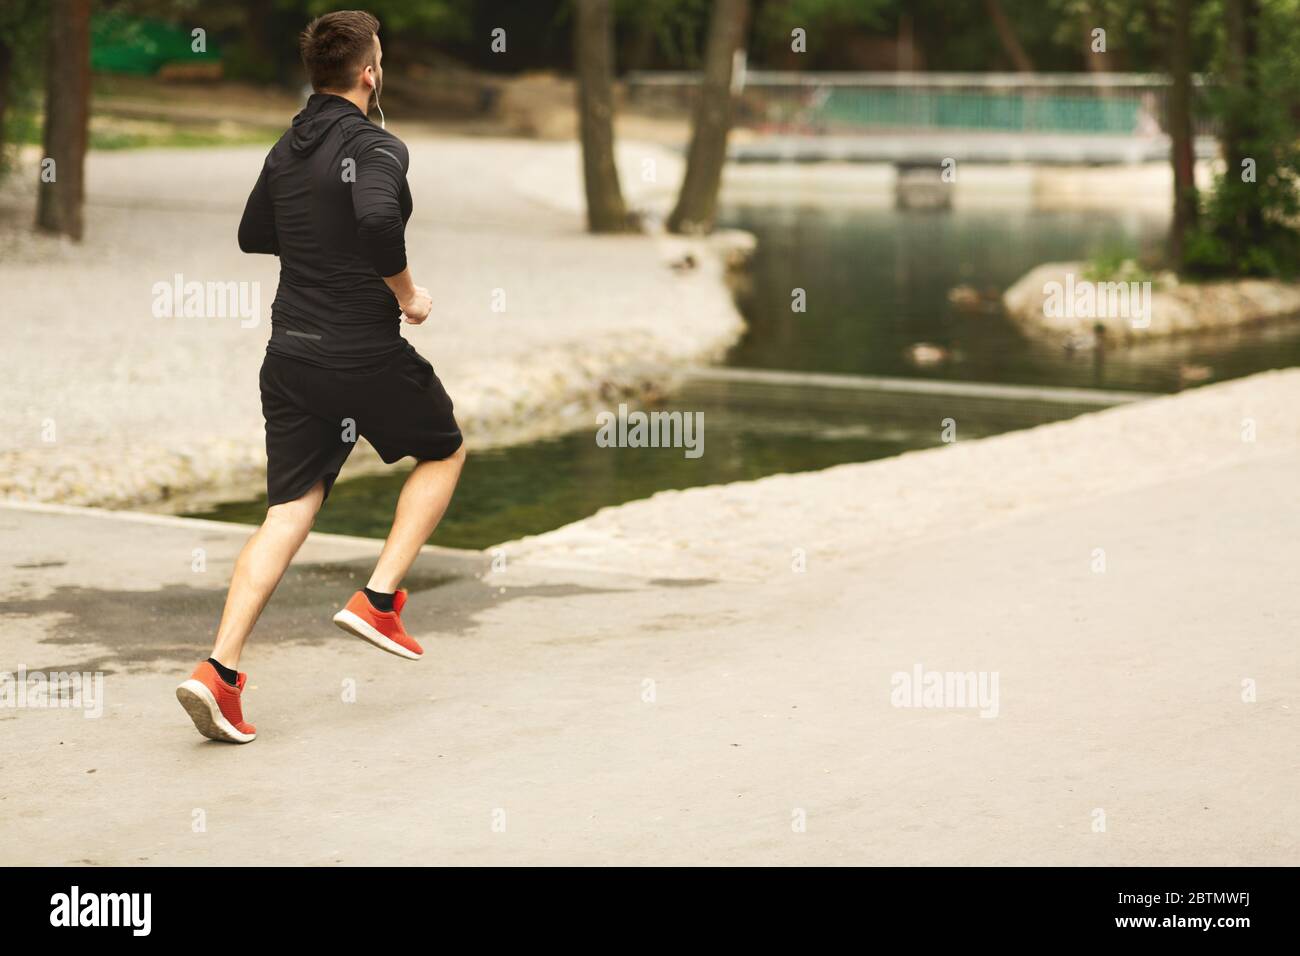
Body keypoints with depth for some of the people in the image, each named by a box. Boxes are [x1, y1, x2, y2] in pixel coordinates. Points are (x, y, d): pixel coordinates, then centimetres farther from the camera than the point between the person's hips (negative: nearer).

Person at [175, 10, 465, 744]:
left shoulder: (287, 150, 12)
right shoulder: (377, 146, -11)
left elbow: (254, 236, 25)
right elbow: (379, 219, -30)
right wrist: (406, 294, -15)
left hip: (292, 353, 6)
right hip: (365, 353, -6)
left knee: (289, 511, 4)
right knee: (445, 451, 20)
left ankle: (221, 671, -10)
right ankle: (379, 600, 9)